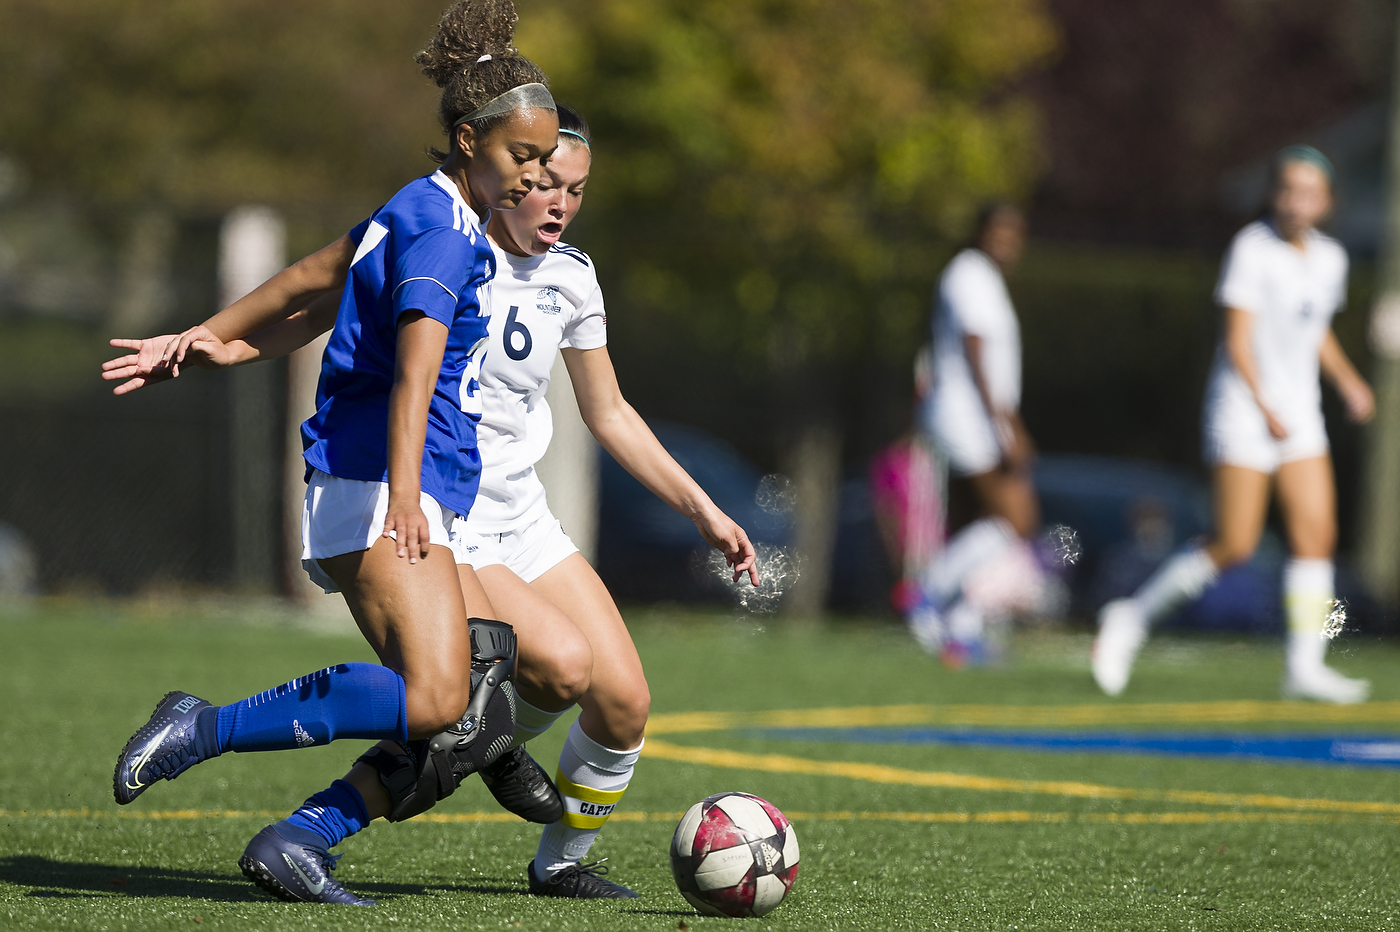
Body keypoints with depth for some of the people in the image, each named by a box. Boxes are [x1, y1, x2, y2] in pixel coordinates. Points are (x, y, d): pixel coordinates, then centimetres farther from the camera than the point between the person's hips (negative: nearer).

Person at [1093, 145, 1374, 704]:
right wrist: (1266, 410, -19)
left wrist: (1350, 383, 12)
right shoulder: (1252, 249, -13)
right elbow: (1237, 340, -15)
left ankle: (1306, 668, 1)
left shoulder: (1329, 258, 9)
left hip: (1299, 414, 7)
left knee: (1316, 534, -3)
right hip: (1243, 407, -7)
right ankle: (1132, 620, 8)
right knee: (1235, 544, -8)